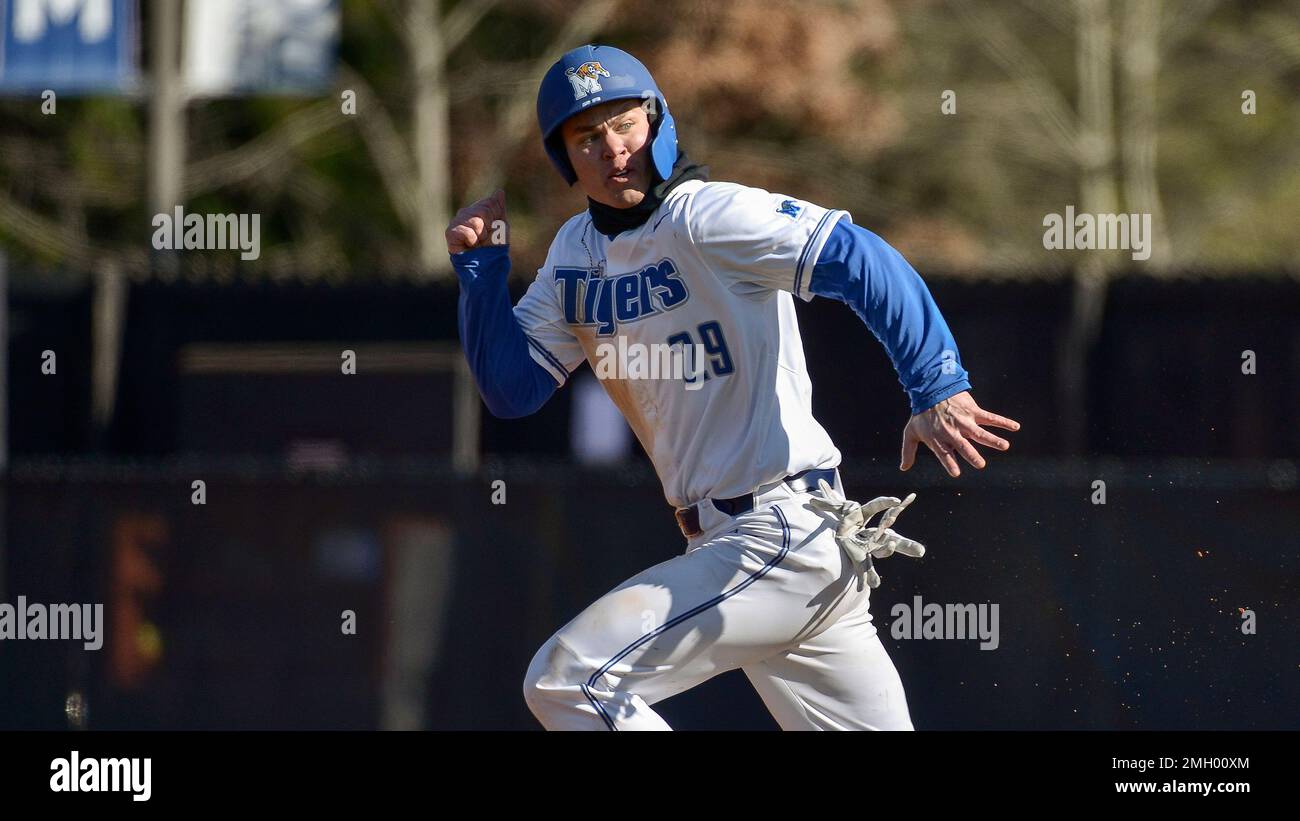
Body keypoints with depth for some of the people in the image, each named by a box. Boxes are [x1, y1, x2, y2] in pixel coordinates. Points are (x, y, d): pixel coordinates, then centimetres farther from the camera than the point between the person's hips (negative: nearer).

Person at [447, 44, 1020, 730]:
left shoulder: (704, 216, -11)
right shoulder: (575, 254, 14)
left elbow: (861, 262, -22)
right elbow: (512, 389, 13)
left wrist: (939, 388, -34)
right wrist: (479, 267, 1)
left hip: (782, 535, -8)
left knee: (565, 681, -14)